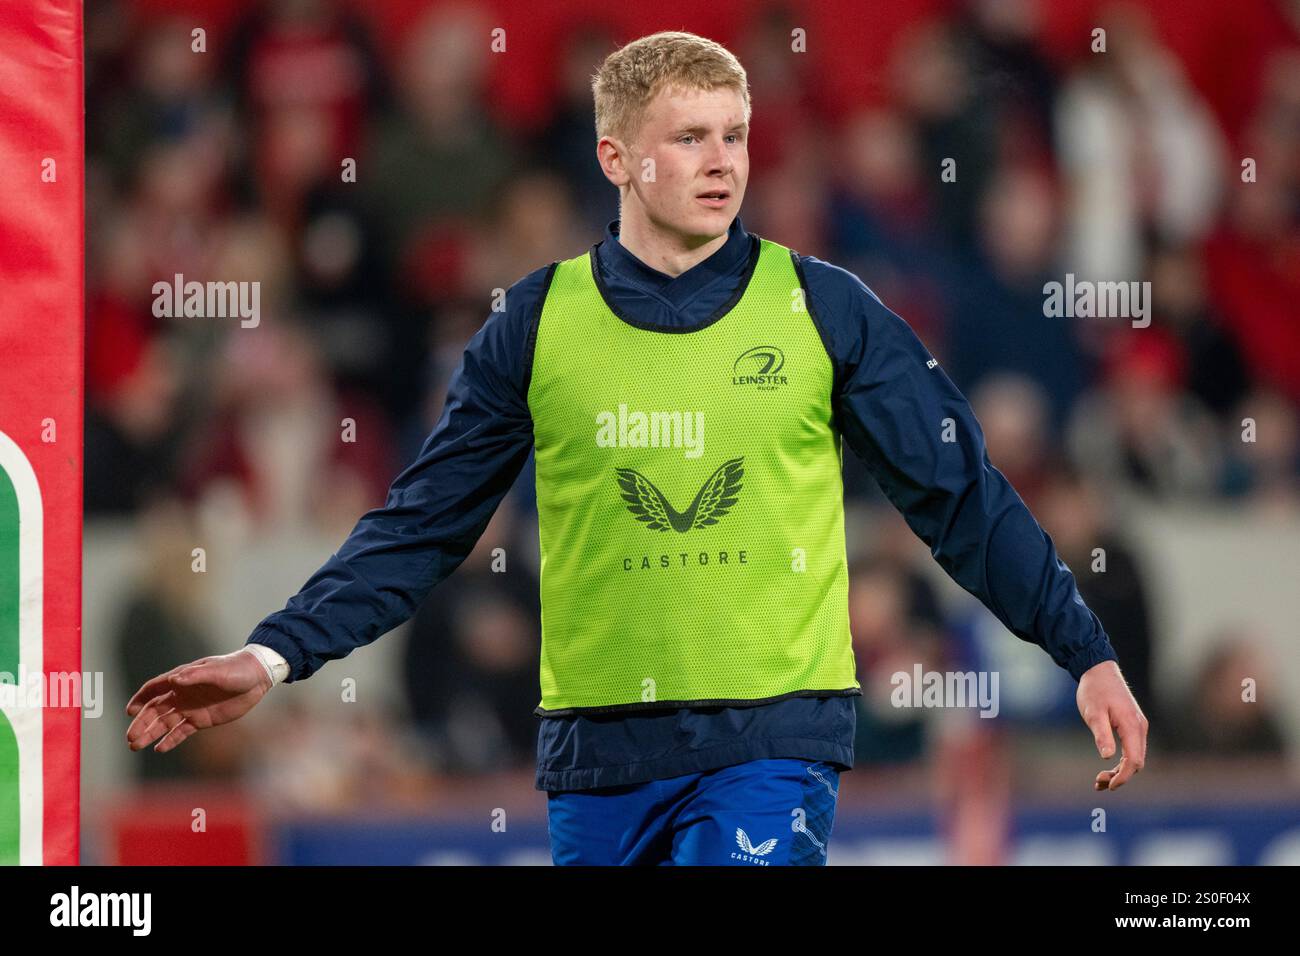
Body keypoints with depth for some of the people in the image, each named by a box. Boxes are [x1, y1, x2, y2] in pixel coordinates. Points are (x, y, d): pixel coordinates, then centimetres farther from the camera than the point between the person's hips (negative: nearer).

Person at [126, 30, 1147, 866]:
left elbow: (964, 498, 6)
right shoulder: (539, 323, 5)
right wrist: (274, 655, -1)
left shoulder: (826, 311, 1)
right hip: (596, 751, 3)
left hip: (774, 745, -3)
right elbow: (422, 524, 8)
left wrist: (1087, 651, 1)